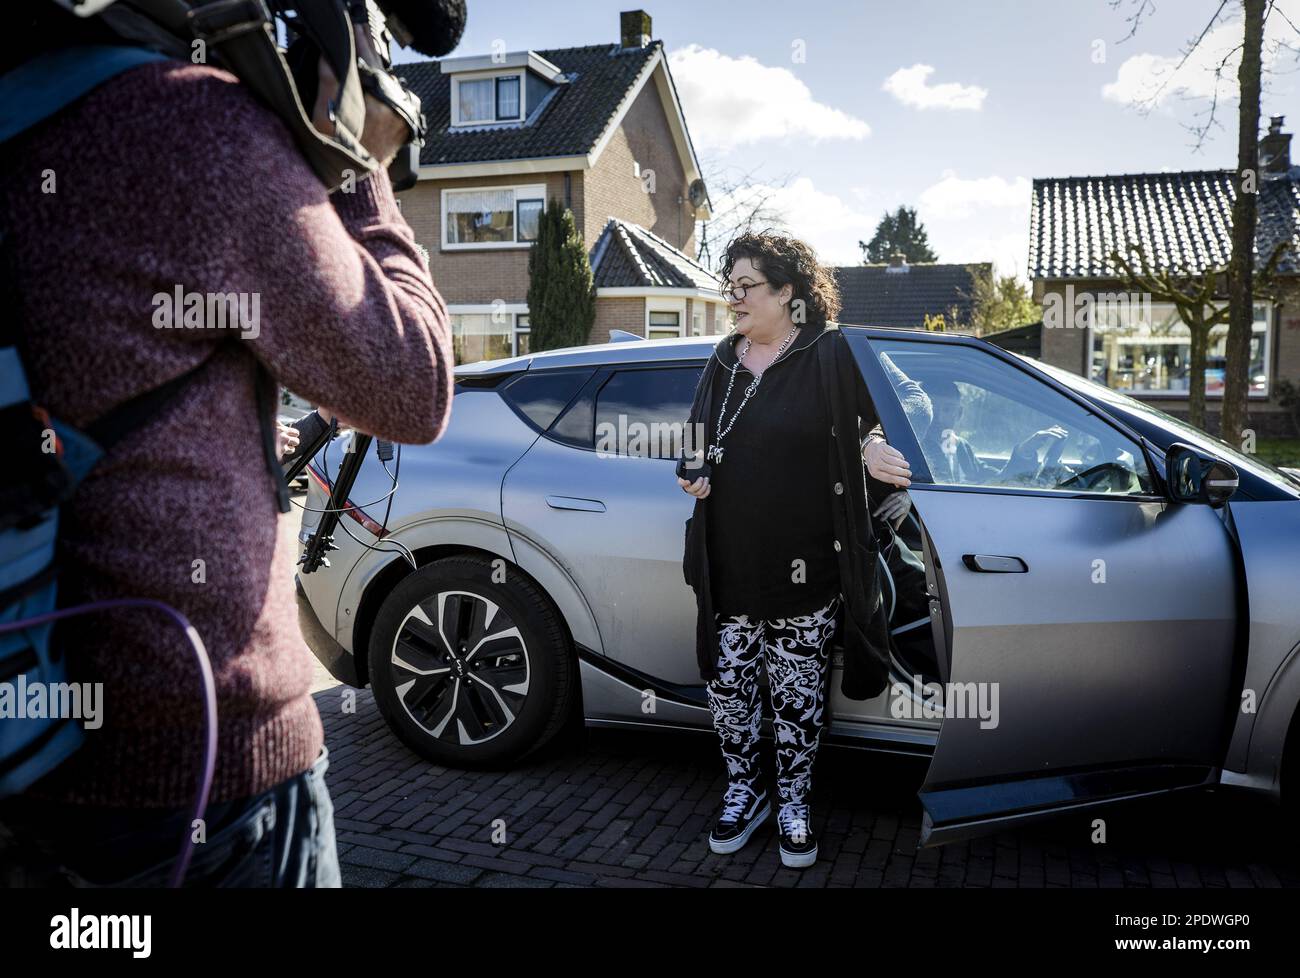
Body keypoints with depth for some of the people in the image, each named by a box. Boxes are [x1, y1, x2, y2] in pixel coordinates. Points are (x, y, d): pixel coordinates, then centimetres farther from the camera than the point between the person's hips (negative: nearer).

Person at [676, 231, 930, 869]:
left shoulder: (833, 356, -5)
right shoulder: (723, 363, 12)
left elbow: (911, 398, -2)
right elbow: (699, 443, 23)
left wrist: (873, 445, -20)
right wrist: (693, 476, 2)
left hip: (803, 571, -4)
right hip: (728, 569, 5)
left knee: (796, 693, 7)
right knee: (726, 684, 9)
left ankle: (793, 802, 29)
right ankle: (743, 790, 32)